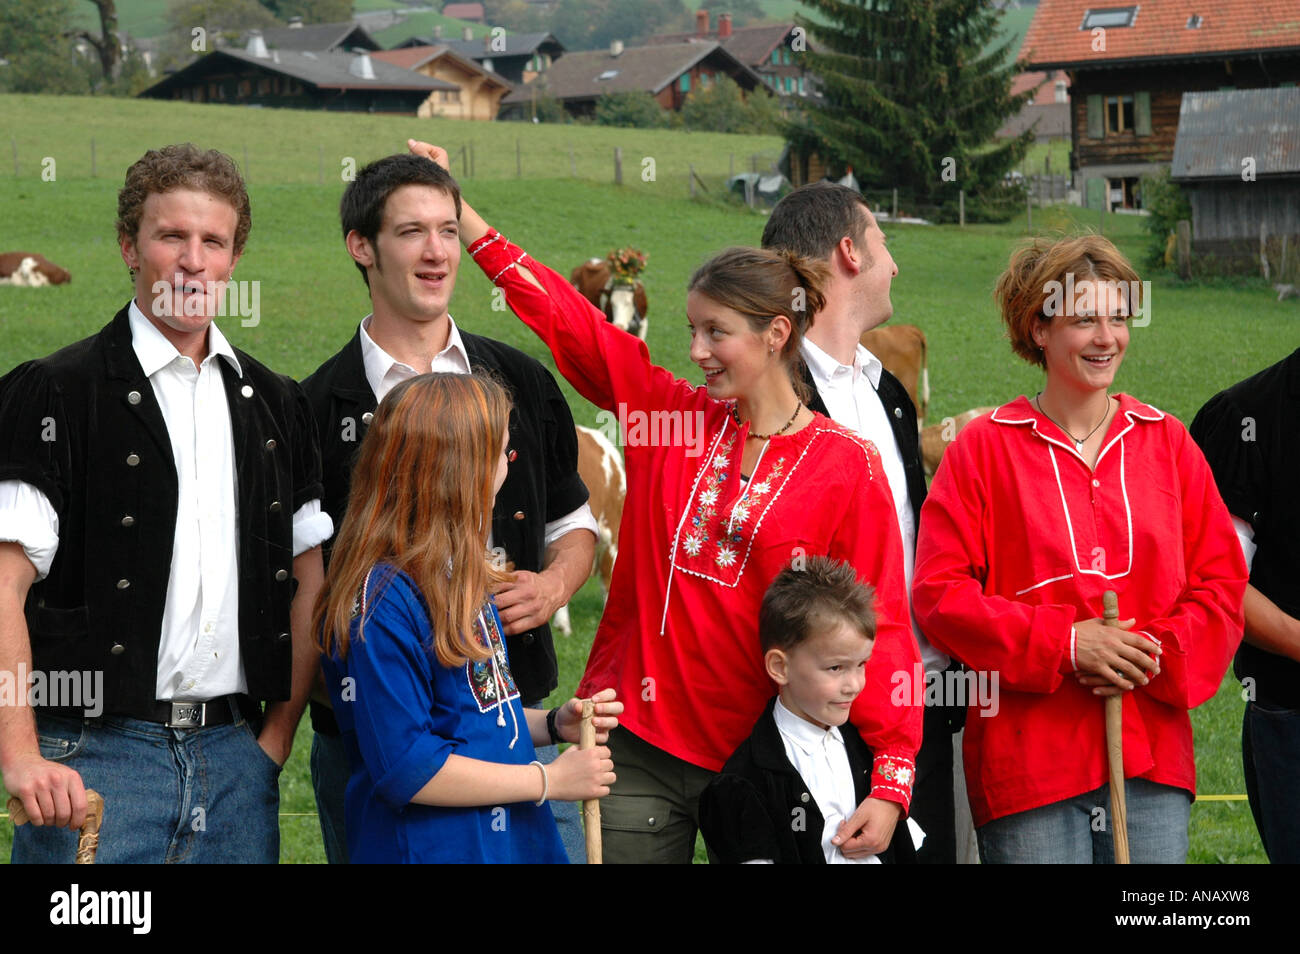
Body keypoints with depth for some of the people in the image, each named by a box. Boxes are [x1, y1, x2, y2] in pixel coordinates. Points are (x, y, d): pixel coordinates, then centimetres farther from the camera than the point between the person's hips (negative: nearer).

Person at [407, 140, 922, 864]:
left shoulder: (848, 467, -4)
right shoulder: (671, 415, 6)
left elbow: (879, 626, -7)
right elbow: (566, 316, 8)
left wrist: (890, 785, -15)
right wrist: (457, 210, 6)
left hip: (758, 765, -3)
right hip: (642, 747, 3)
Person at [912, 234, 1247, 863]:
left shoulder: (1167, 443, 10)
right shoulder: (985, 446, 1)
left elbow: (1221, 584, 10)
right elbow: (939, 592, -5)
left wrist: (1159, 656, -8)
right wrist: (1063, 642, -13)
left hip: (1152, 757, 3)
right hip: (1027, 757, -3)